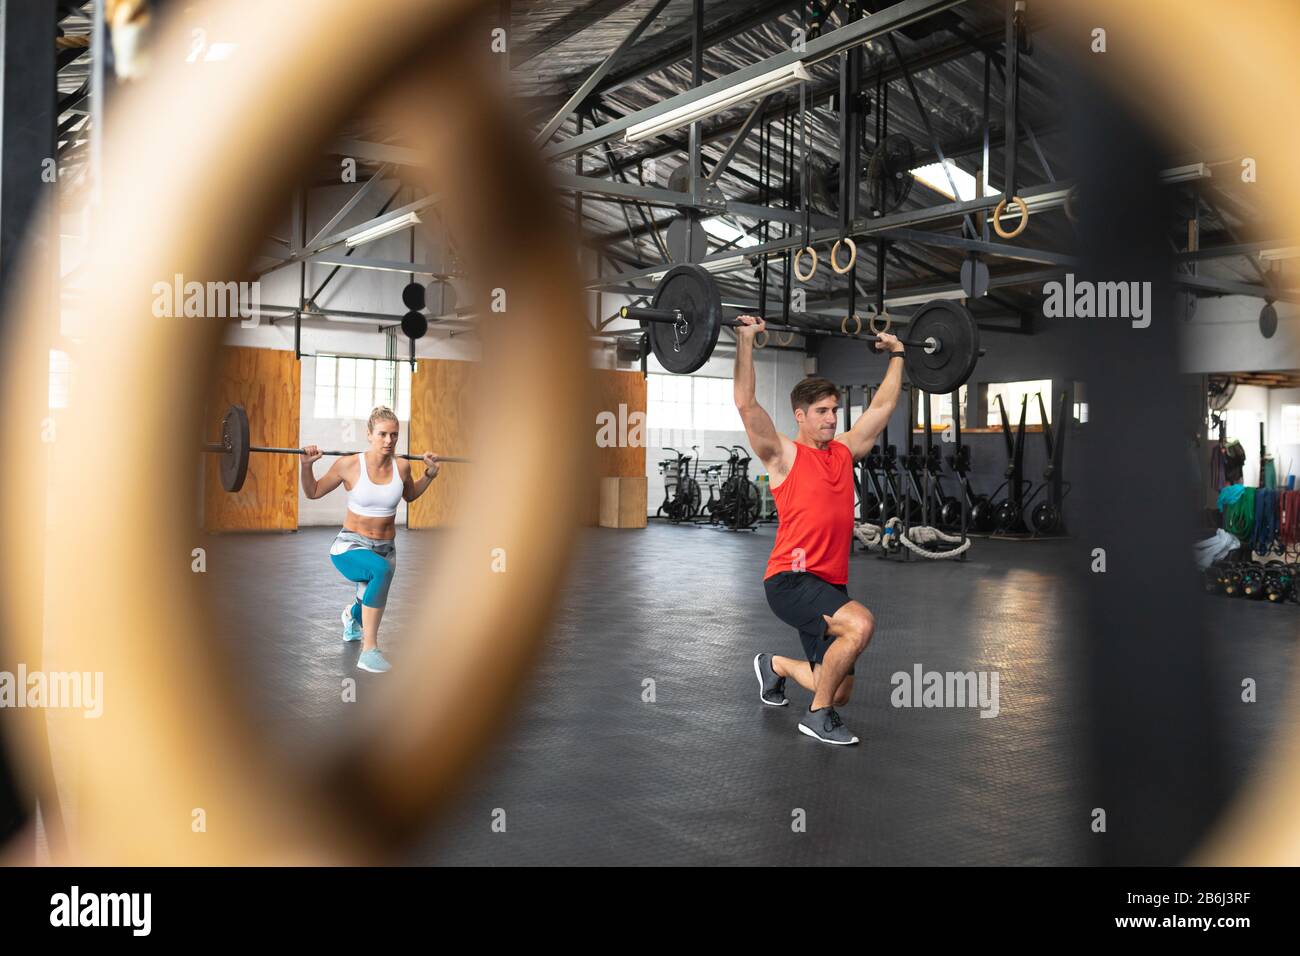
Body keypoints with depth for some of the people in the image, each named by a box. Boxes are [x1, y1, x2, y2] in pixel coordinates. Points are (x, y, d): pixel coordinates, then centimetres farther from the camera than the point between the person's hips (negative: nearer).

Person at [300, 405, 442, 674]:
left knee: (369, 610, 22)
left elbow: (410, 495, 17)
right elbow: (313, 492, 0)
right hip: (350, 547, -5)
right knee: (382, 569, -39)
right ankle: (368, 651, -30)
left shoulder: (402, 466, -6)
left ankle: (353, 614, 65)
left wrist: (430, 474, 5)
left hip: (385, 548, 5)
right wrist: (307, 465, -15)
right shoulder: (349, 465, -15)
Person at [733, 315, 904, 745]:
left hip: (831, 582, 7)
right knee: (861, 624, -32)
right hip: (791, 579, -7)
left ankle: (774, 665, 40)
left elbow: (883, 406, 23)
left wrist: (897, 355, 27)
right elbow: (746, 403, -16)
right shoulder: (783, 454, -4)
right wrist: (745, 341, -18)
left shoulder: (845, 451, 12)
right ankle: (817, 716, -12)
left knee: (839, 690, 9)